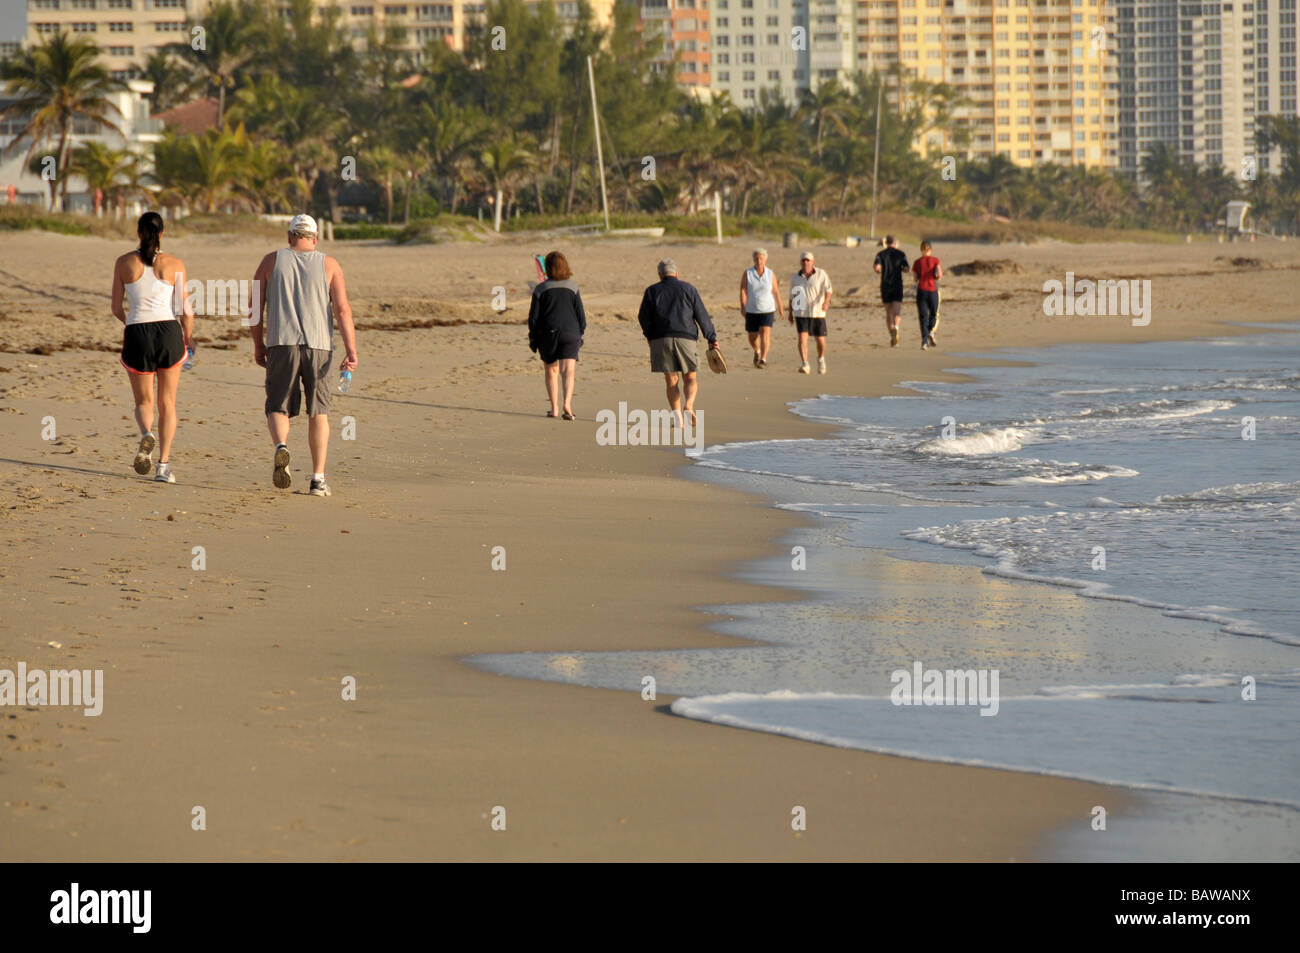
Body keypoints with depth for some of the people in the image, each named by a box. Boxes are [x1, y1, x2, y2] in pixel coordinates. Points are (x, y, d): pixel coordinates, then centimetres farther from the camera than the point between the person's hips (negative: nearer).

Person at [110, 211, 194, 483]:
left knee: (144, 402, 14)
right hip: (169, 331, 0)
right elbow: (185, 308, -2)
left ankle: (147, 434, -20)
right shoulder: (174, 264, 0)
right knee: (167, 403, 14)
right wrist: (189, 337, 14)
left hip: (137, 337, 0)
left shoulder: (124, 263, 2)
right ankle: (164, 465, 5)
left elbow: (117, 309, 8)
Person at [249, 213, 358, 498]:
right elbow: (343, 309, -3)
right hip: (319, 345, 0)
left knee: (278, 407, 8)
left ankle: (281, 446, -24)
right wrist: (351, 350, -5)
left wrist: (258, 345, 15)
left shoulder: (272, 261, 7)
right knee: (319, 412, 10)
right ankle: (318, 478, 7)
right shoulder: (329, 265, 6)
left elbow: (256, 306, 5)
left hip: (281, 344, 0)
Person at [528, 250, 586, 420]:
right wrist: (580, 334, 15)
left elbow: (534, 317, 0)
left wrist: (533, 340, 8)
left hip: (547, 334, 0)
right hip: (570, 333, 0)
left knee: (551, 370, 15)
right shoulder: (573, 287, 2)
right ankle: (567, 403, -27)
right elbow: (581, 315, 4)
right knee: (568, 370, -6)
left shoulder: (541, 289, -2)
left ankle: (554, 408, 16)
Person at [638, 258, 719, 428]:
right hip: (686, 338, -1)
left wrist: (650, 337, 21)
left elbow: (643, 317, 5)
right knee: (690, 378, 8)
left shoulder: (652, 291, 8)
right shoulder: (688, 289, 6)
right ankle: (689, 405, -20)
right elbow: (702, 316, 3)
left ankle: (677, 417, -4)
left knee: (671, 380, 7)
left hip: (661, 340, 1)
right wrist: (712, 338, 7)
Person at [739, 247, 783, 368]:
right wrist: (743, 307, -20)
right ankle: (757, 351, 41)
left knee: (765, 334, -18)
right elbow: (743, 291, -9)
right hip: (751, 311, 1)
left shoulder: (770, 275, -1)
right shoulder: (747, 273, -4)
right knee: (752, 337, 9)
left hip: (767, 309, -1)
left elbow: (776, 292, 8)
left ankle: (763, 359, -17)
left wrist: (780, 308, 14)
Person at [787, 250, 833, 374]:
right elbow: (792, 296, 14)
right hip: (801, 313, 1)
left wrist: (826, 301, -35)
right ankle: (804, 365, -19)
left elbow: (828, 289, -16)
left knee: (820, 340, 8)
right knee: (802, 337, -15)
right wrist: (790, 313, 16)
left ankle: (821, 359, 37)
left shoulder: (821, 274, -5)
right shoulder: (795, 277, 4)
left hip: (817, 313, -1)